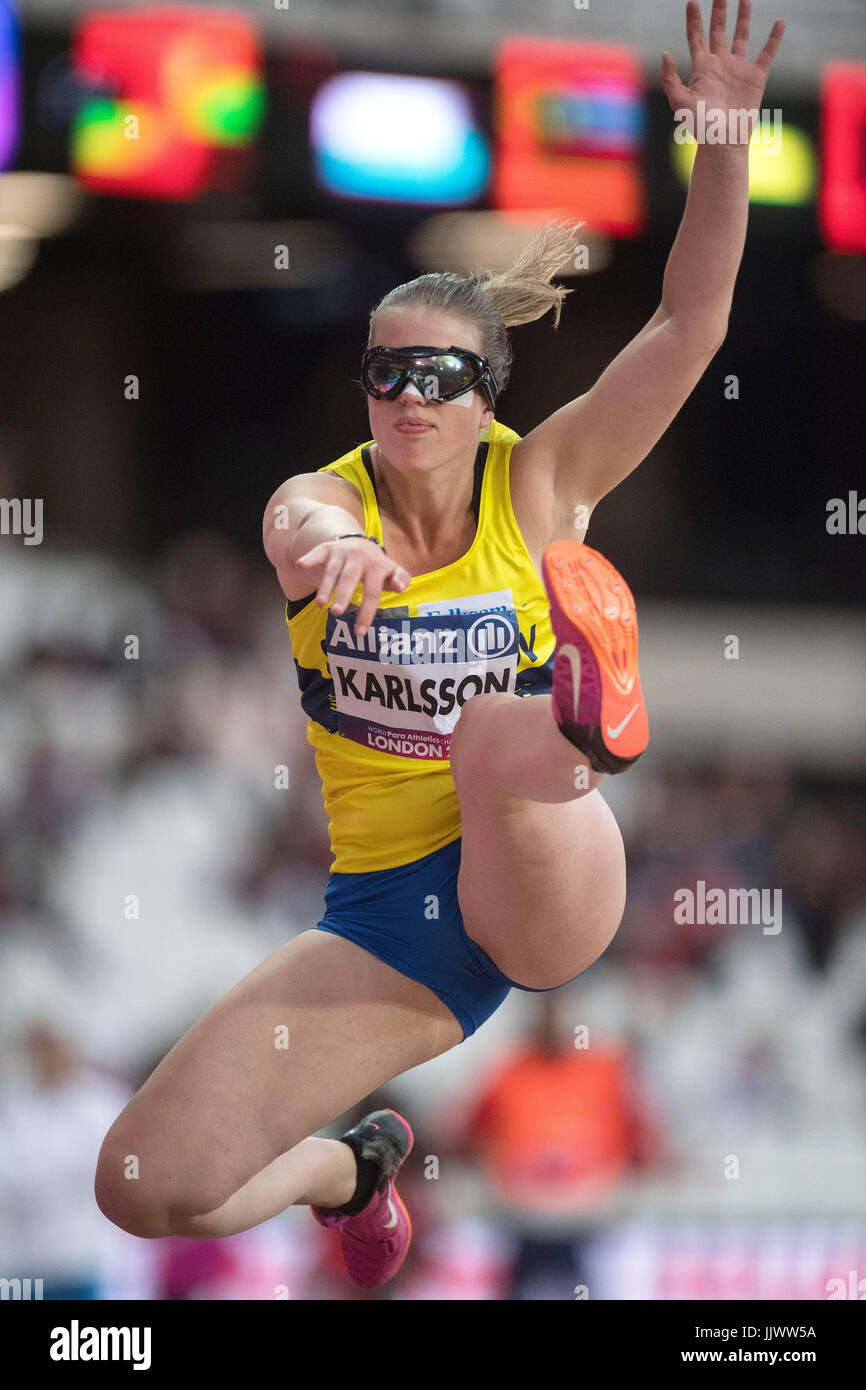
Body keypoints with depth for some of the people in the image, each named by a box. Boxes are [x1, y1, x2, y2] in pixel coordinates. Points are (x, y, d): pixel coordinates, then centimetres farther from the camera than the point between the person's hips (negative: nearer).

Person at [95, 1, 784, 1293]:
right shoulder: (326, 500, -4)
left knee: (496, 733, -33)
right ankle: (350, 1168, 21)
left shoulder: (539, 484, -2)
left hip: (549, 893, -3)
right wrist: (333, 542, -57)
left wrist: (726, 141, -26)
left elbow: (689, 325, -11)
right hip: (386, 919, 3)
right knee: (145, 1186, -6)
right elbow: (298, 526, -31)